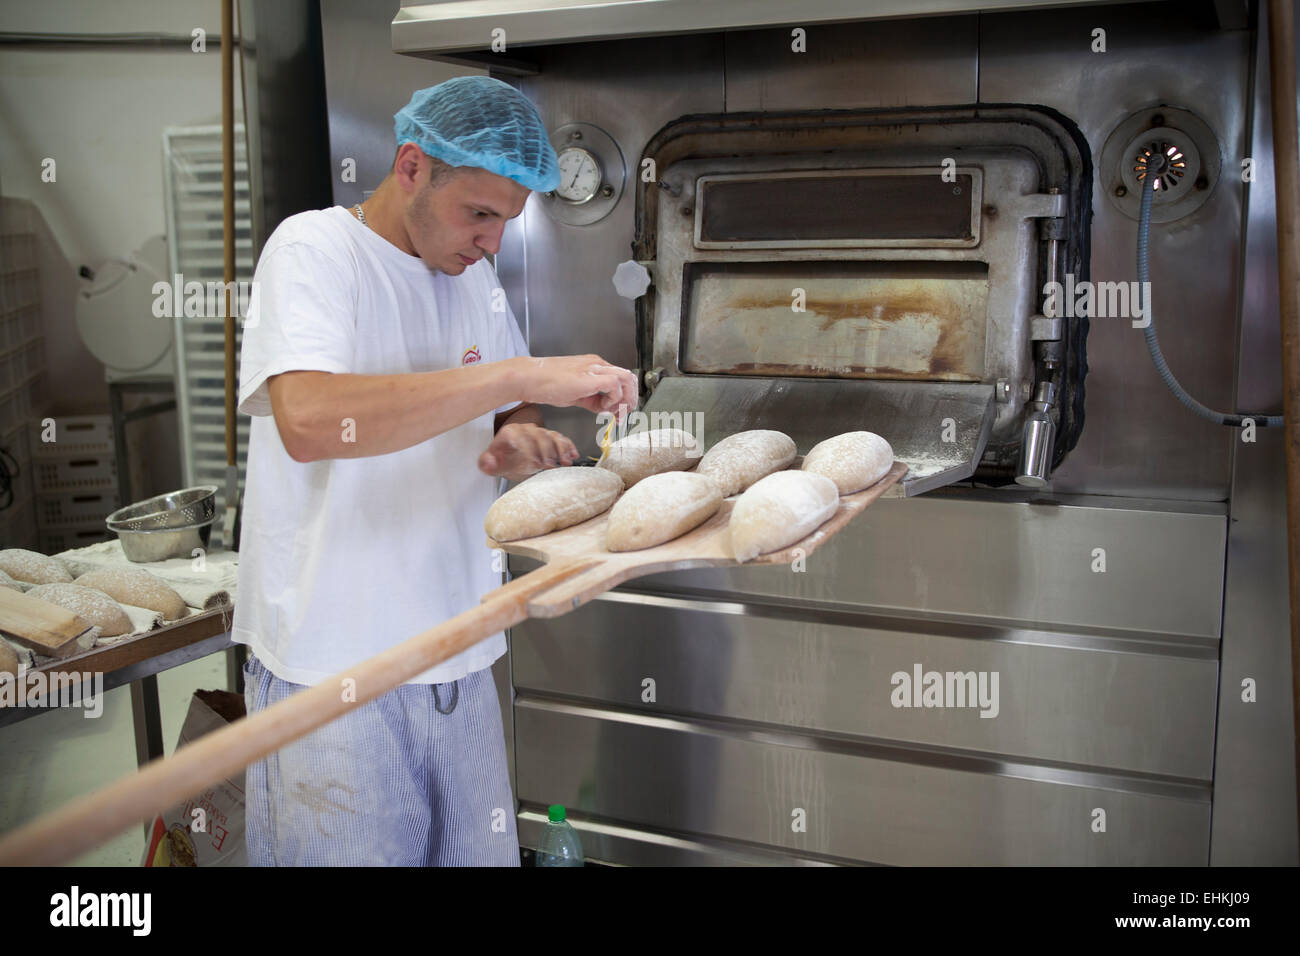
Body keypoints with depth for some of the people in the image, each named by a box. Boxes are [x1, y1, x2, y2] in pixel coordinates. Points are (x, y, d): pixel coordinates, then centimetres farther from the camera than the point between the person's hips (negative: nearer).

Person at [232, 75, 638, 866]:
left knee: (483, 852, 10)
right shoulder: (313, 249, -11)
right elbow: (307, 420, -30)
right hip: (335, 663, -6)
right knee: (351, 850, 3)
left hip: (461, 657, 6)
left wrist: (517, 440, -4)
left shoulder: (476, 275, 10)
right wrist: (519, 376, -29)